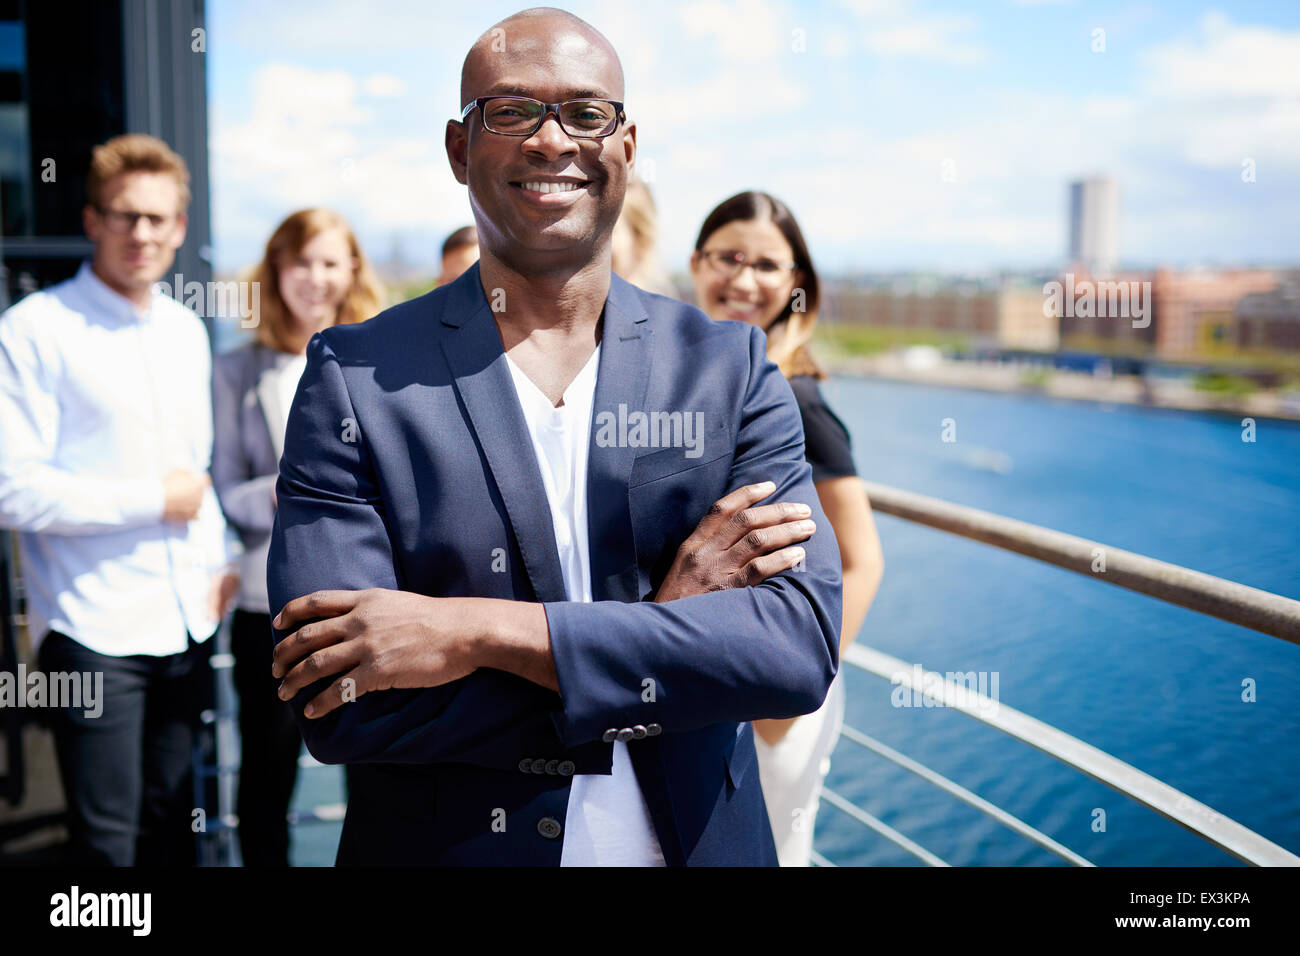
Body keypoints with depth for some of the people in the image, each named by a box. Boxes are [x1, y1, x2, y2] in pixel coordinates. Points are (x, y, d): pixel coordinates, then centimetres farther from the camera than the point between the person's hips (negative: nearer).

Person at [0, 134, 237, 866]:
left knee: (173, 823, 17)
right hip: (94, 633, -6)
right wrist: (152, 500, -13)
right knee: (107, 838, 1)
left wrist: (221, 558, 7)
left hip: (188, 623, 6)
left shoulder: (188, 331, 13)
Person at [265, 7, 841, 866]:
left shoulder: (731, 369, -6)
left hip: (696, 840, 2)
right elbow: (336, 704, -18)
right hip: (444, 846, -1)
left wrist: (484, 631, -24)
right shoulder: (354, 377, -10)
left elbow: (804, 639, -17)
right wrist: (661, 623, -21)